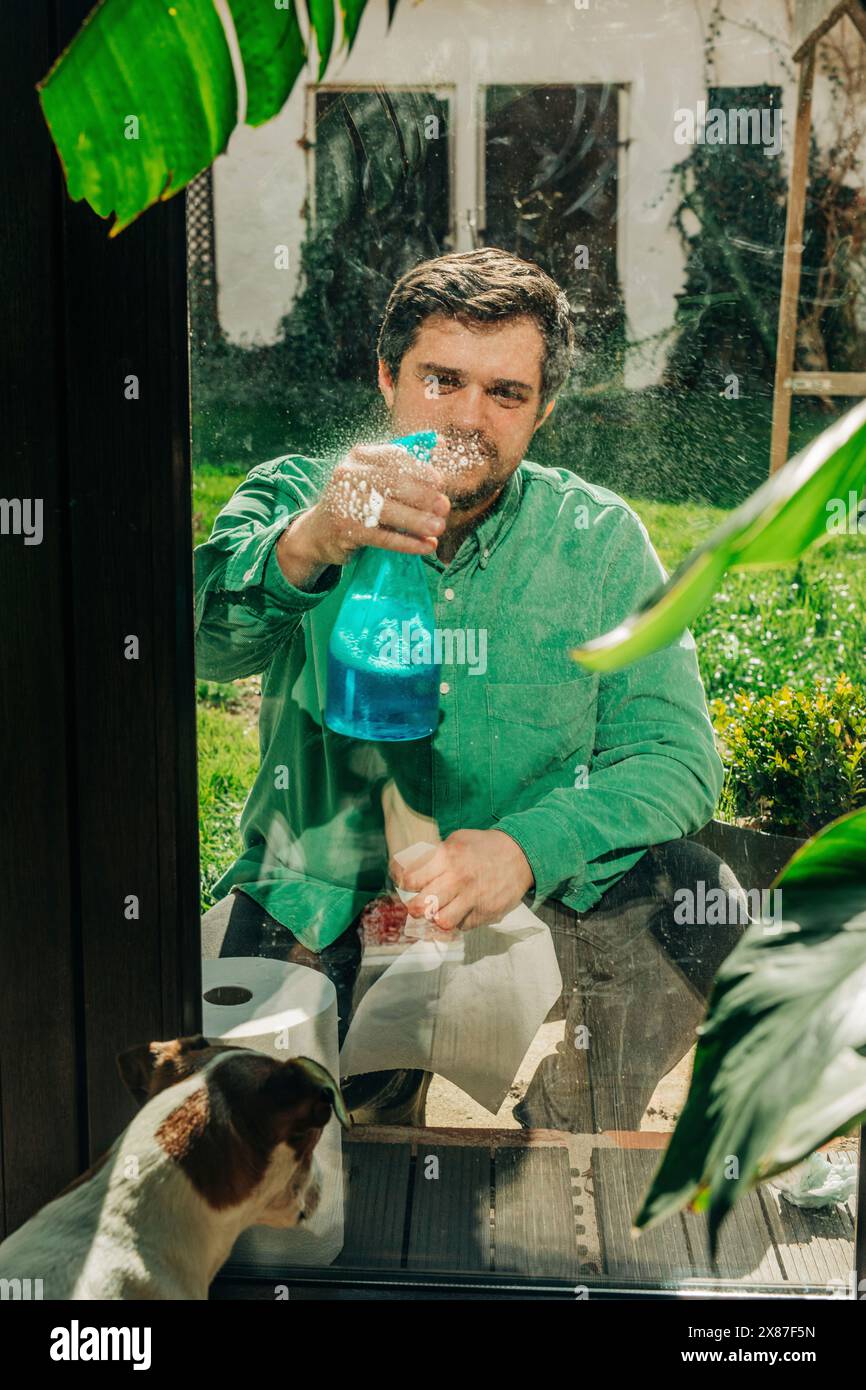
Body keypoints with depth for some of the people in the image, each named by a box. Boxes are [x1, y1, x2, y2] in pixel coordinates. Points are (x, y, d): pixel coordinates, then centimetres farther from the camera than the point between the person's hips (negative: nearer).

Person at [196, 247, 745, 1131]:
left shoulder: (596, 539, 1)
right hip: (318, 904, 0)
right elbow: (200, 640, -21)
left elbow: (675, 756, -5)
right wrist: (303, 545, -43)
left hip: (540, 894, 1)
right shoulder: (293, 498, -1)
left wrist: (527, 847, -23)